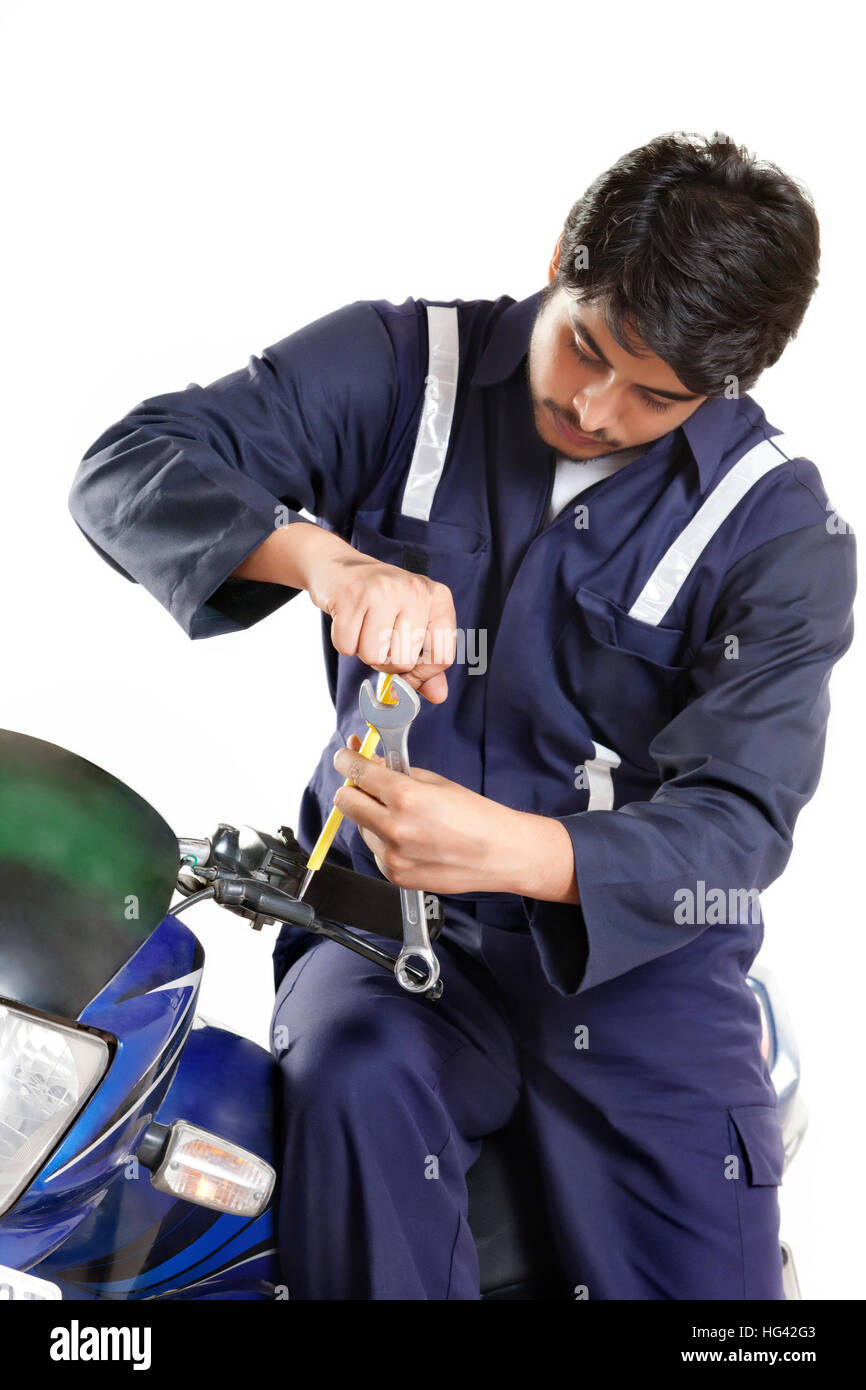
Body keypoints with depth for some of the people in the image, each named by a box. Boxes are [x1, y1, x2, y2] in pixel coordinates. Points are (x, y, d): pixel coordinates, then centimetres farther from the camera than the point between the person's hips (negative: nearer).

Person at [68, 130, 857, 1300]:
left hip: (638, 941, 0)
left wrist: (516, 852, -36)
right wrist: (323, 555, -33)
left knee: (705, 1278, -17)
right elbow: (129, 466, -12)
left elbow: (737, 820, -15)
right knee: (356, 1084, -33)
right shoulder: (402, 367, -3)